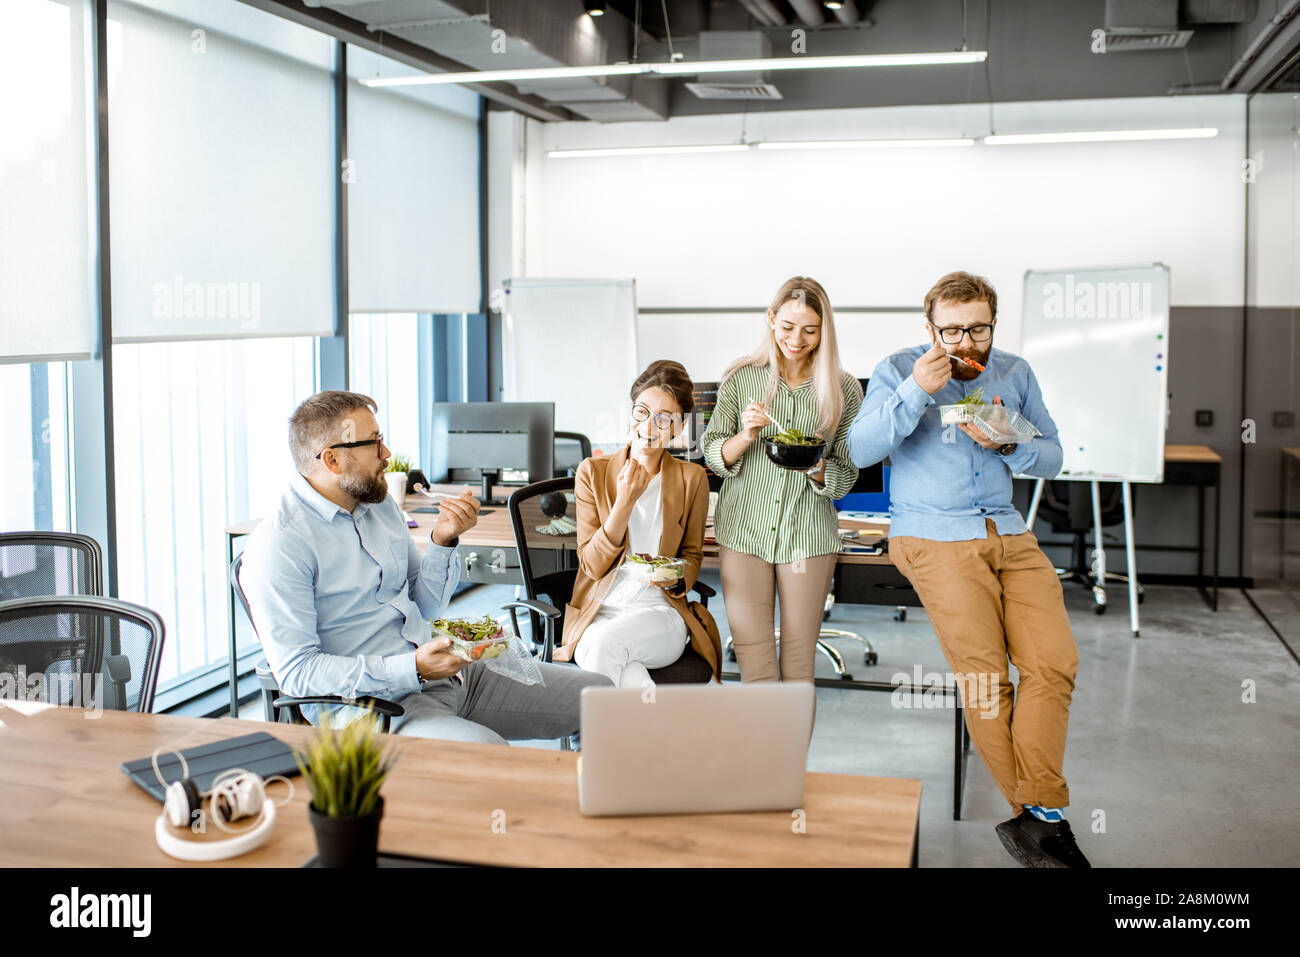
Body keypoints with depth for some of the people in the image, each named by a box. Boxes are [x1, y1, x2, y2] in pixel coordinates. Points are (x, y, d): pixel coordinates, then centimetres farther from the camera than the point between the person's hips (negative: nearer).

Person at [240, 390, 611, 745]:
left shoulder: (381, 505, 12)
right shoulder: (278, 546, -13)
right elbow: (296, 672, -18)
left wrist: (443, 540, 0)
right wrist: (412, 668, -25)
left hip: (451, 674, 8)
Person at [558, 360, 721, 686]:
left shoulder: (692, 479, 6)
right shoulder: (593, 472, 4)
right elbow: (593, 566, -1)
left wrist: (674, 579, -9)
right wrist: (624, 502, -13)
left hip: (660, 612, 0)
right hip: (598, 612, 0)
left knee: (607, 644, -35)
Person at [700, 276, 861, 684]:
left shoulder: (843, 390, 2)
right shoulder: (741, 378, 3)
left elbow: (847, 477, 5)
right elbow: (712, 455, 5)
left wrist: (815, 465, -16)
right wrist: (746, 436, -15)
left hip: (809, 536, 0)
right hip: (744, 531, 0)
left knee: (798, 666, 6)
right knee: (755, 667, 1)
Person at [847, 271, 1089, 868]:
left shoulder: (1014, 373, 13)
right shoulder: (898, 371, 1)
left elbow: (1051, 458, 15)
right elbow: (860, 450, -11)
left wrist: (1008, 444, -7)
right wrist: (915, 391, -22)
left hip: (1009, 534, 4)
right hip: (934, 538, -4)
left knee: (1054, 663, -13)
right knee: (984, 677, -13)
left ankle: (1035, 816, -8)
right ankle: (1039, 817, 0)